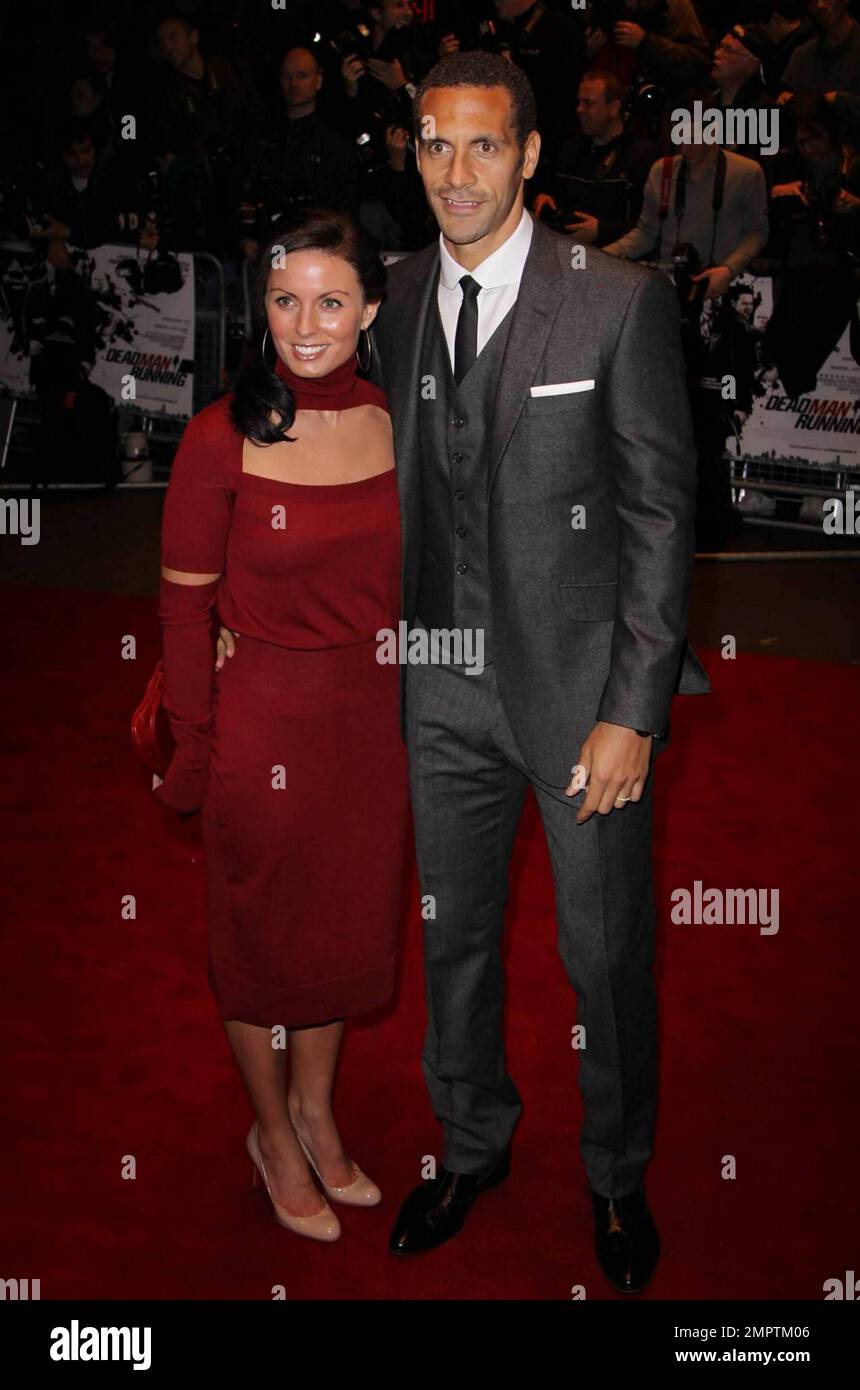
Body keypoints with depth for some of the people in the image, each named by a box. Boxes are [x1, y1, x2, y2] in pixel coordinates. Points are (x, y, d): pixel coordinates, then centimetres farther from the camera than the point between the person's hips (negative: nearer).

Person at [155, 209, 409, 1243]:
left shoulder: (391, 421, -2)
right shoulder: (221, 438, -15)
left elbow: (401, 574, 8)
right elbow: (185, 604, -10)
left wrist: (417, 711, 10)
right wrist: (192, 747, -8)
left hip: (373, 716, 5)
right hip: (264, 720, -4)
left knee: (348, 919, 20)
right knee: (264, 931, 14)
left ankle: (316, 1107, 45)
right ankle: (273, 1133, 38)